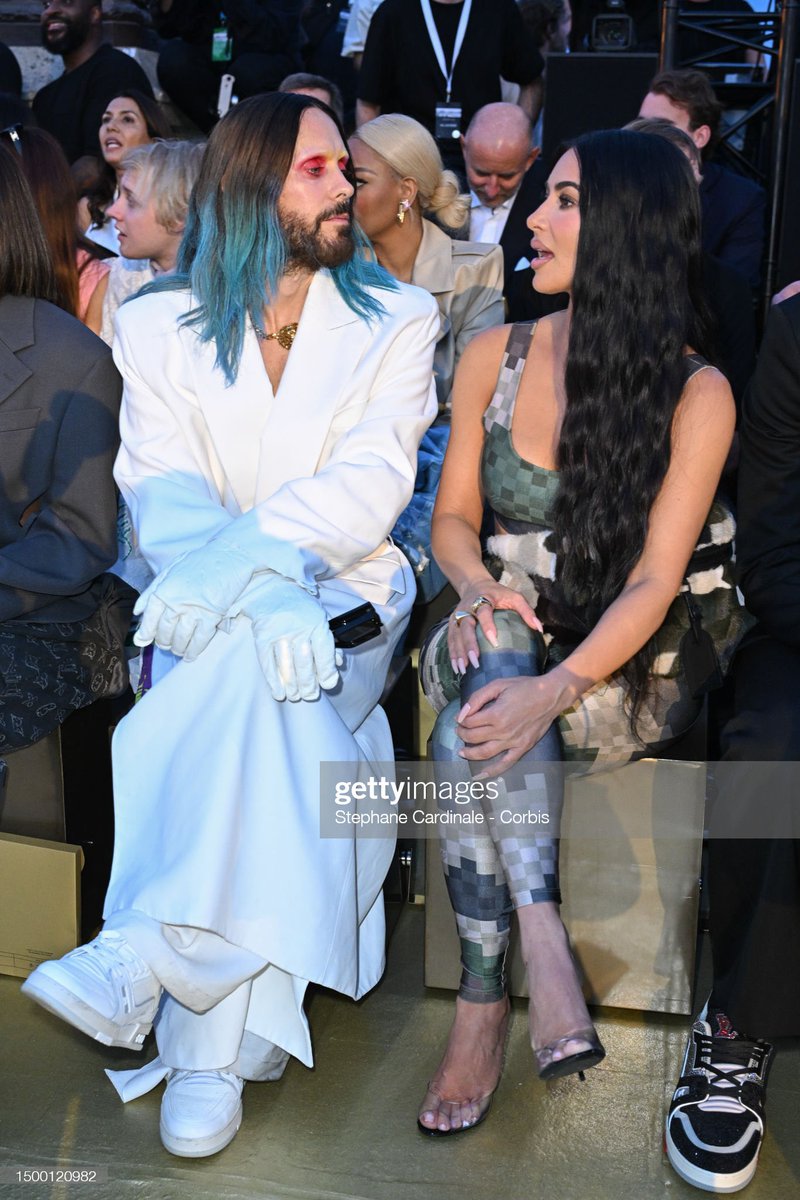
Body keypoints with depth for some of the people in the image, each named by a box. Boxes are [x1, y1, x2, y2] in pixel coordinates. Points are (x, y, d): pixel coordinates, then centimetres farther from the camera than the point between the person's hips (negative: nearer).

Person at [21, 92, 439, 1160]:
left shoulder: (397, 320, 7)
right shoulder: (158, 326, 8)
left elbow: (372, 481, -8)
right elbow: (163, 492, -5)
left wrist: (239, 556, -26)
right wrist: (263, 589, -27)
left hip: (347, 600, 0)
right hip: (210, 613, 1)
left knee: (245, 674, -34)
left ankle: (146, 952, -30)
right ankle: (220, 1042, -30)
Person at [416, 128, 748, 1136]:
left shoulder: (696, 393, -8)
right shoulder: (495, 358, 5)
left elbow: (652, 581, -16)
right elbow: (453, 516, 9)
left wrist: (554, 689, -32)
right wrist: (481, 590, -15)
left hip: (635, 664, -3)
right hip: (508, 641, 3)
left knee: (470, 731, -32)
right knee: (488, 670, -33)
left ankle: (482, 1009, -26)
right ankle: (542, 943, -38)